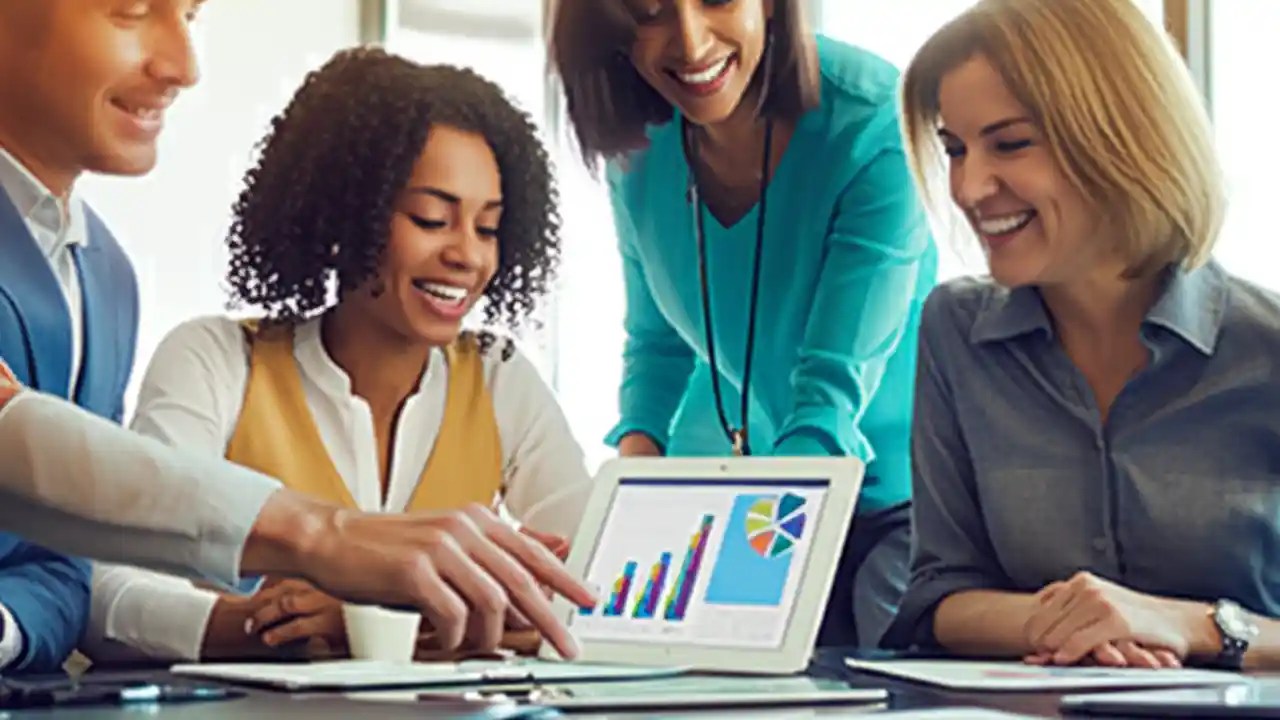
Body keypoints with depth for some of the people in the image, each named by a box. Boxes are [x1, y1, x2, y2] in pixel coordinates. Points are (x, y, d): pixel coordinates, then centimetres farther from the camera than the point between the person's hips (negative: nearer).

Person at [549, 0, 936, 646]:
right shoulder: (639, 143, -8)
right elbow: (657, 343, 6)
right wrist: (636, 455, -16)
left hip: (890, 496, -4)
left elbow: (835, 387, -30)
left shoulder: (874, 126, -26)